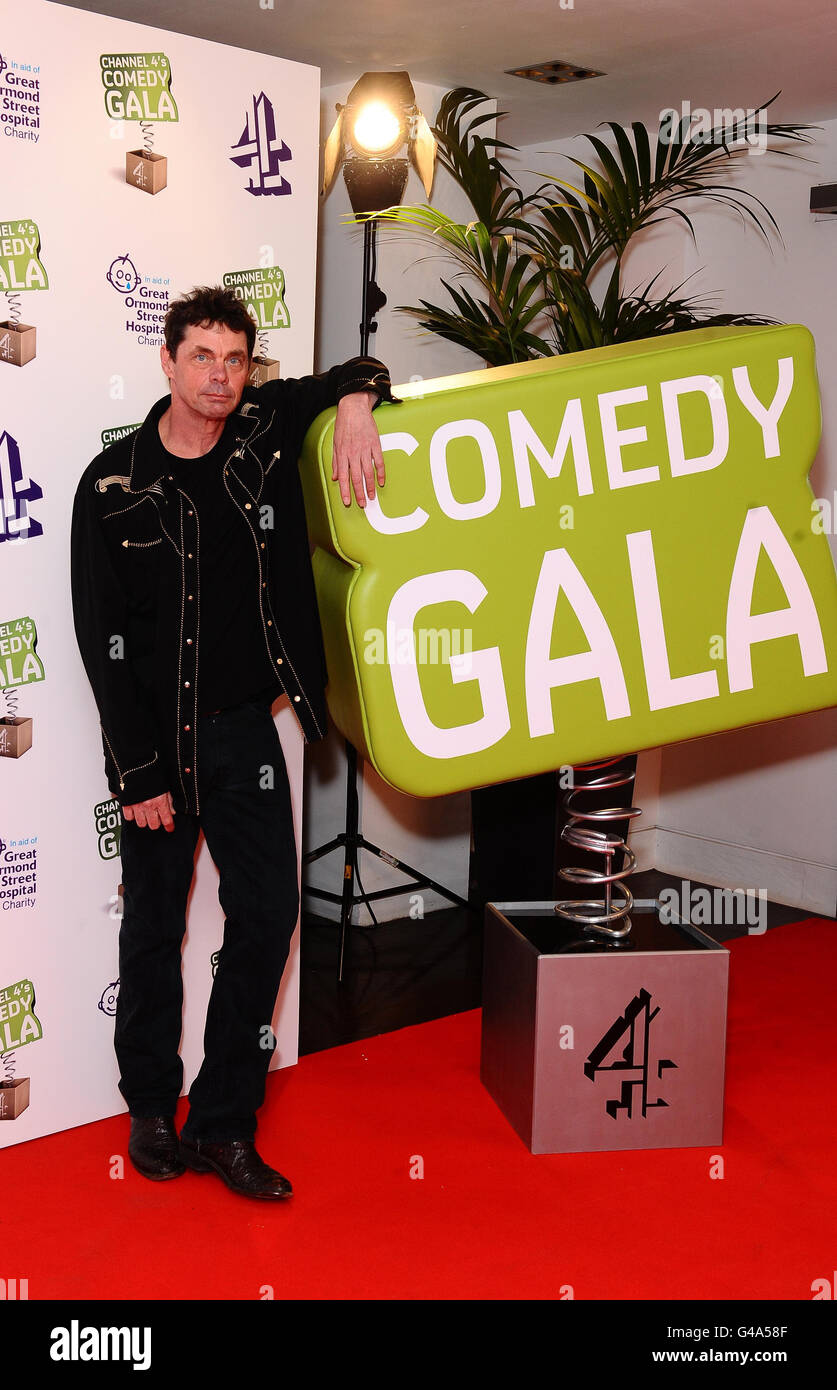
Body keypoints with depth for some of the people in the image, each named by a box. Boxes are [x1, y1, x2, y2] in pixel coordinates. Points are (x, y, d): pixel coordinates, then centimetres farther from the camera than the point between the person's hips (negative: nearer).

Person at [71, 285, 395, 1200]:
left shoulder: (265, 429, -1)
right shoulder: (113, 486, -9)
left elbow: (356, 375, 14)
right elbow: (103, 641, -9)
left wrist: (355, 404, -12)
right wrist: (139, 773, -11)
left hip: (245, 724, 3)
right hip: (157, 735, -3)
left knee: (268, 912, 1)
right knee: (155, 924, 9)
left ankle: (223, 1124, 15)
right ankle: (151, 1107, 28)